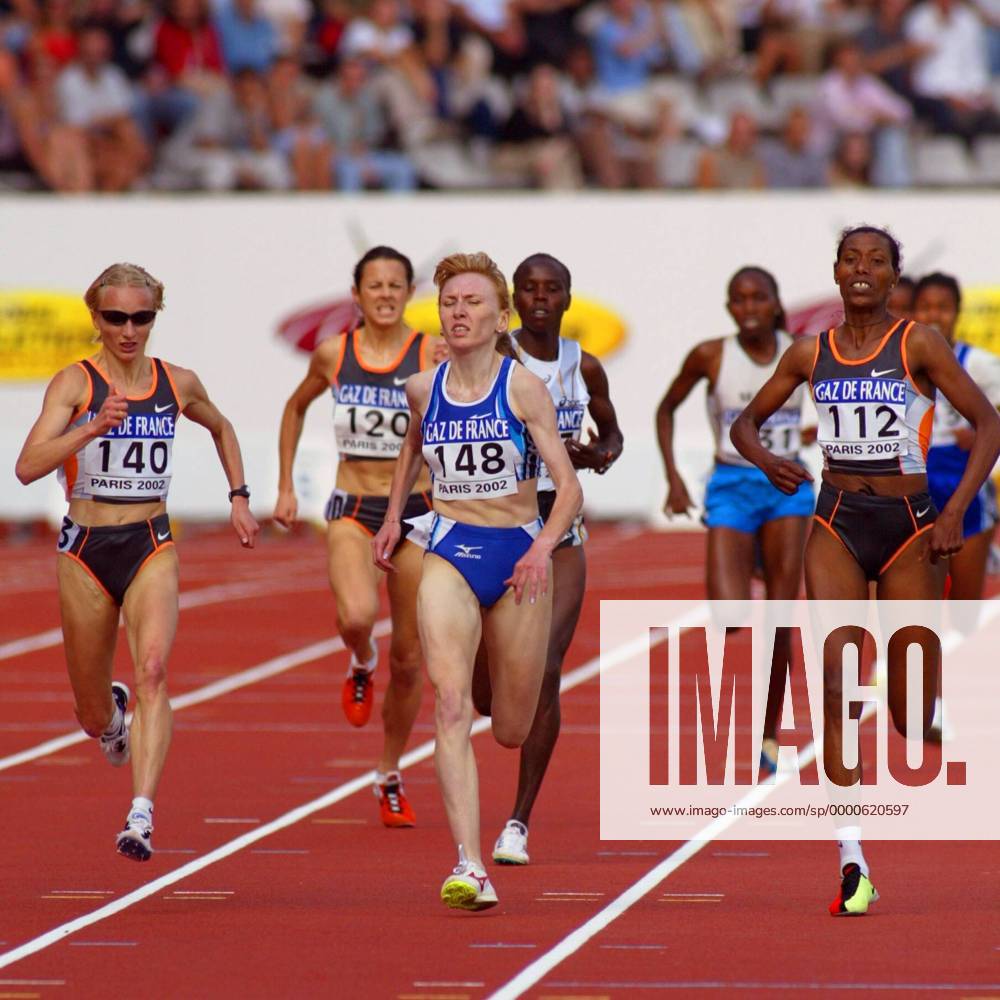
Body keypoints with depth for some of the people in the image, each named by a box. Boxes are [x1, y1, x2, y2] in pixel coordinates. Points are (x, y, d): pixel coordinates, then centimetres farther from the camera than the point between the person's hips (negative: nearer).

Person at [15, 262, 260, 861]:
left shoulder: (179, 384, 5)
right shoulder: (75, 383, -5)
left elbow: (221, 429, 28)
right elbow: (28, 465, -18)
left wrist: (240, 497, 20)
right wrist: (94, 427, -29)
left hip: (152, 547, 1)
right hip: (86, 548, -1)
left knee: (153, 670, -25)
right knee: (93, 714, 11)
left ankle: (141, 819, -35)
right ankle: (113, 714, 51)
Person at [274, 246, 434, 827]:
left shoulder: (432, 355, -4)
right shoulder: (333, 354, 1)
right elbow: (296, 409, 19)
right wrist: (286, 487, 15)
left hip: (417, 511, 0)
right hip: (353, 511, 0)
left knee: (408, 659, 5)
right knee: (357, 616, -30)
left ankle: (391, 777, 24)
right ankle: (362, 666, 7)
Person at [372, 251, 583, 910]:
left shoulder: (524, 389, -9)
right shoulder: (424, 389, 2)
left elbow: (569, 486, -13)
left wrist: (543, 548, -28)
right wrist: (394, 513, 24)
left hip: (519, 555, -1)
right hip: (449, 556, 2)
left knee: (512, 732, 7)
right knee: (450, 703, -20)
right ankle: (469, 867, -27)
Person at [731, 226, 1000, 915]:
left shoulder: (919, 345, -3)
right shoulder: (811, 354, 6)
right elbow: (747, 421, 16)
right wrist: (765, 460, -7)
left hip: (910, 525, -2)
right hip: (837, 525, 2)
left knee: (914, 711, 2)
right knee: (835, 690, -14)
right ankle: (854, 866, -17)